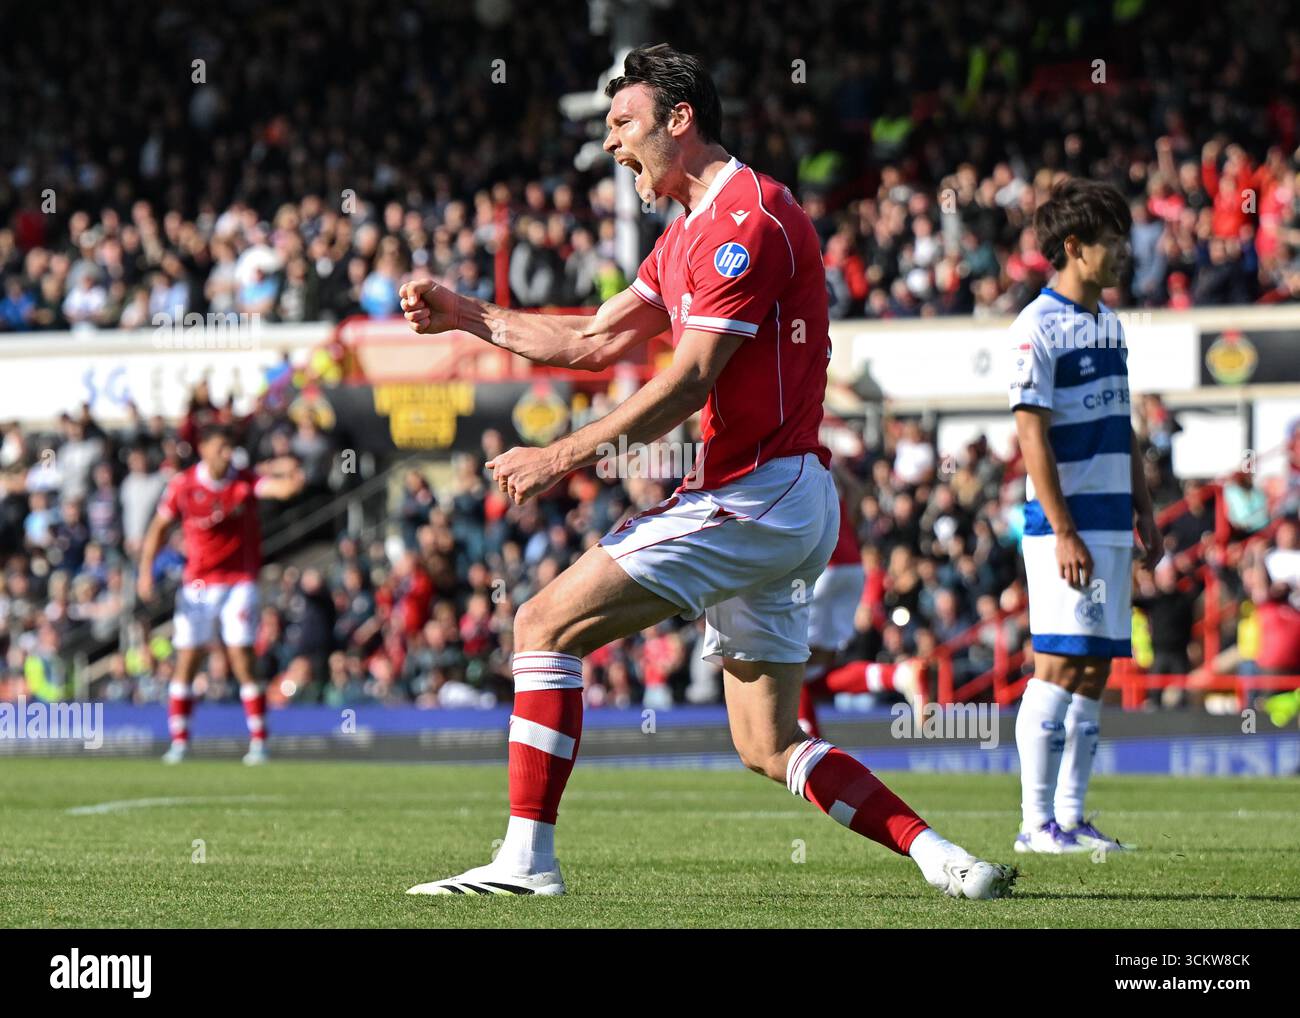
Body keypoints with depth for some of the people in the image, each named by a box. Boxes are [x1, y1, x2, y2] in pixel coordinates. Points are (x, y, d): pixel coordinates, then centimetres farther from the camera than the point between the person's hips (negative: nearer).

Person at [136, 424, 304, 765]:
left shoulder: (245, 481, -4)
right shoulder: (183, 485, -2)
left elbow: (283, 488, -19)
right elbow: (159, 526, 6)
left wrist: (292, 475, -39)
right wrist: (146, 570, -2)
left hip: (239, 582, -1)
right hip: (197, 584, 1)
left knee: (242, 660, -8)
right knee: (186, 661, -1)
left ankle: (258, 741, -1)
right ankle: (179, 741, 7)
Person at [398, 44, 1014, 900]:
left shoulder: (745, 219, -13)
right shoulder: (692, 232, 19)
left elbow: (689, 382, -18)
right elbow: (597, 341, 25)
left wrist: (564, 457, -15)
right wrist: (463, 315, 22)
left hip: (758, 492, -10)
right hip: (783, 507, 10)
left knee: (547, 625, -10)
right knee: (769, 745, 9)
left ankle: (527, 860, -12)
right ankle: (940, 856, 1)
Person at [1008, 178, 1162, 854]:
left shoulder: (1109, 323, 16)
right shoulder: (1038, 327, -10)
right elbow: (1033, 436, -14)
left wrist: (1144, 513, 18)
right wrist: (1063, 532, -18)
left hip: (1110, 522, 8)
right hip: (1064, 525, -8)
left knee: (1095, 670, 7)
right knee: (1061, 664, -10)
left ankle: (1071, 817, 11)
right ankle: (1037, 822, -6)